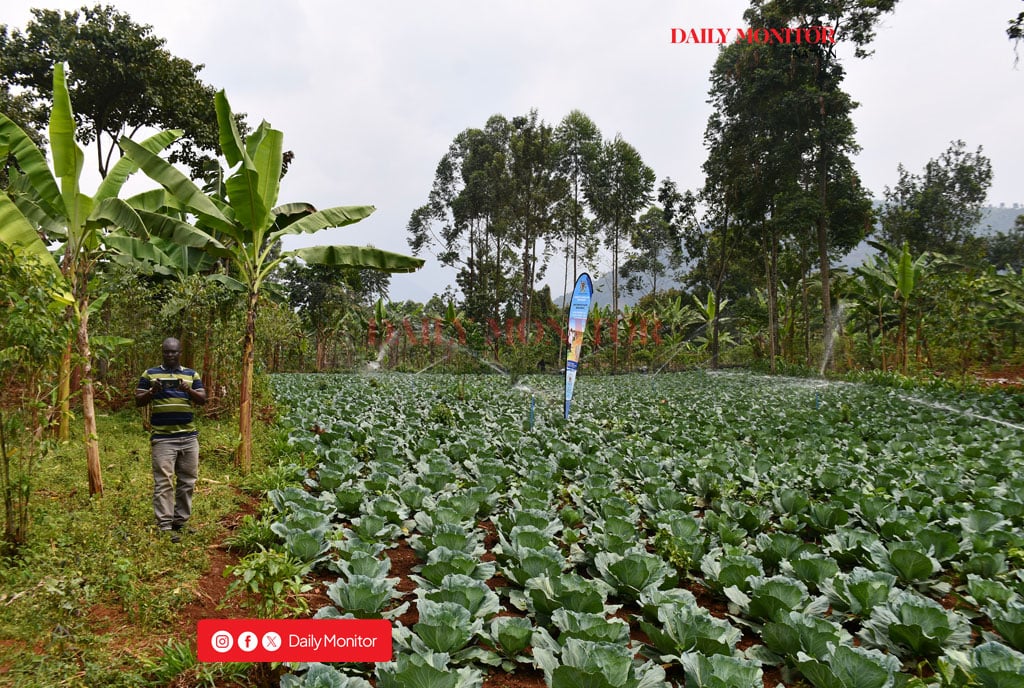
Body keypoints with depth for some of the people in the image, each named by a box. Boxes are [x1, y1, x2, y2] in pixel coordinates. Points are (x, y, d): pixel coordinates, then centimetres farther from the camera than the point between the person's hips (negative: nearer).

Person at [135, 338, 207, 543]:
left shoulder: (192, 375, 13)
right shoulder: (150, 374, 8)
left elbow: (203, 399, 5)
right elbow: (138, 401, 7)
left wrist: (189, 391, -14)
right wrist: (152, 392, -13)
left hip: (189, 437, 3)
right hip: (162, 438, -3)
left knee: (188, 481, 7)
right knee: (163, 482, -6)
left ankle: (180, 522, 18)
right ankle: (165, 526, -3)